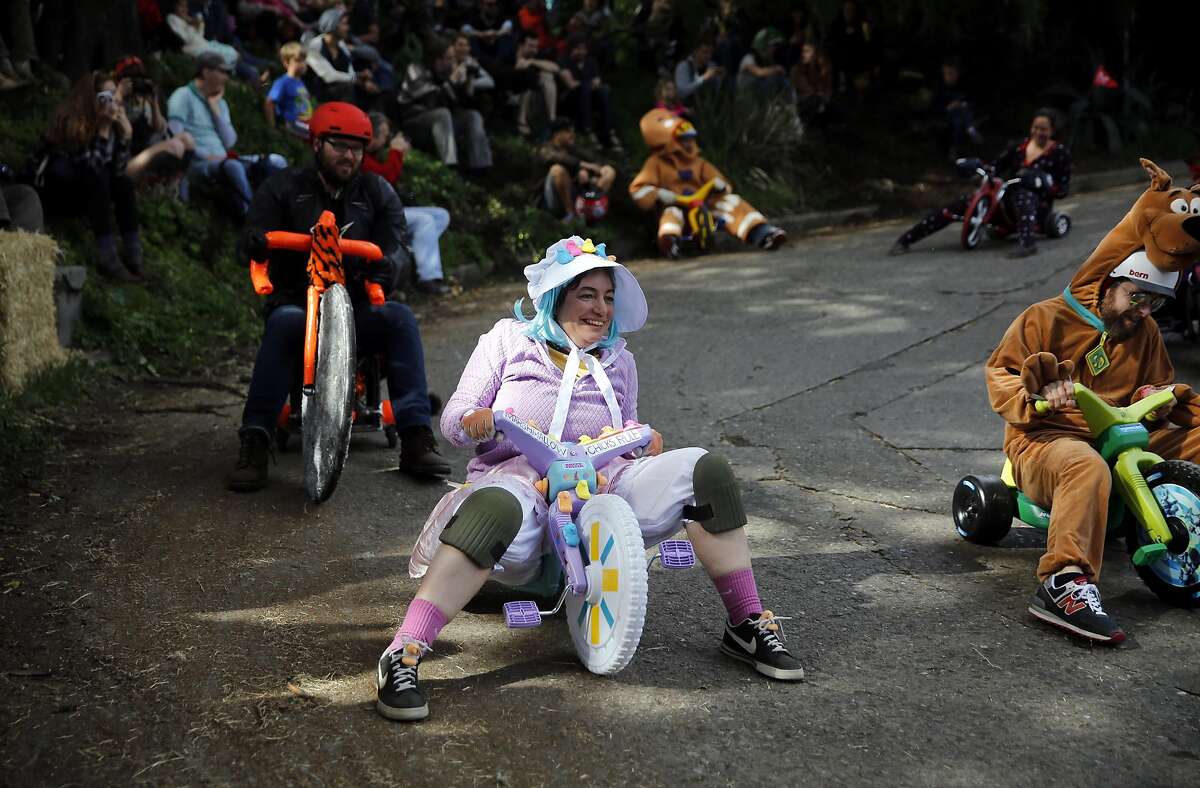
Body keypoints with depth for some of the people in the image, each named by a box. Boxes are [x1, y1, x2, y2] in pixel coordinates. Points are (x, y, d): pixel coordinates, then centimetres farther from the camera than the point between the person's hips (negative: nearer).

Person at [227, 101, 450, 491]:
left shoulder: (378, 193, 11)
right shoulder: (283, 188, 6)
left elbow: (398, 247, -1)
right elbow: (254, 236, -5)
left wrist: (387, 262, -26)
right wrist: (262, 241, -31)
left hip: (357, 305, 2)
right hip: (297, 300, -2)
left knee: (399, 317, -29)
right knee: (285, 323, -37)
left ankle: (417, 439, -30)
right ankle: (254, 443, -36)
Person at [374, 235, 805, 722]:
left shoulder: (618, 360, 25)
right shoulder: (509, 340, 14)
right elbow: (453, 421, 8)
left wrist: (645, 443, 5)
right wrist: (475, 420, -17)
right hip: (518, 476, -4)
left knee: (704, 471, -20)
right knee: (496, 509, -43)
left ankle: (748, 626, -10)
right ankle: (403, 657, -44)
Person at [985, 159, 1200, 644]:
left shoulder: (1144, 334, 17)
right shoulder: (1049, 319, -1)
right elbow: (999, 372, -2)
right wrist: (1037, 394, -23)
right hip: (1043, 442, -7)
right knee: (1087, 468, -44)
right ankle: (1065, 582, -54)